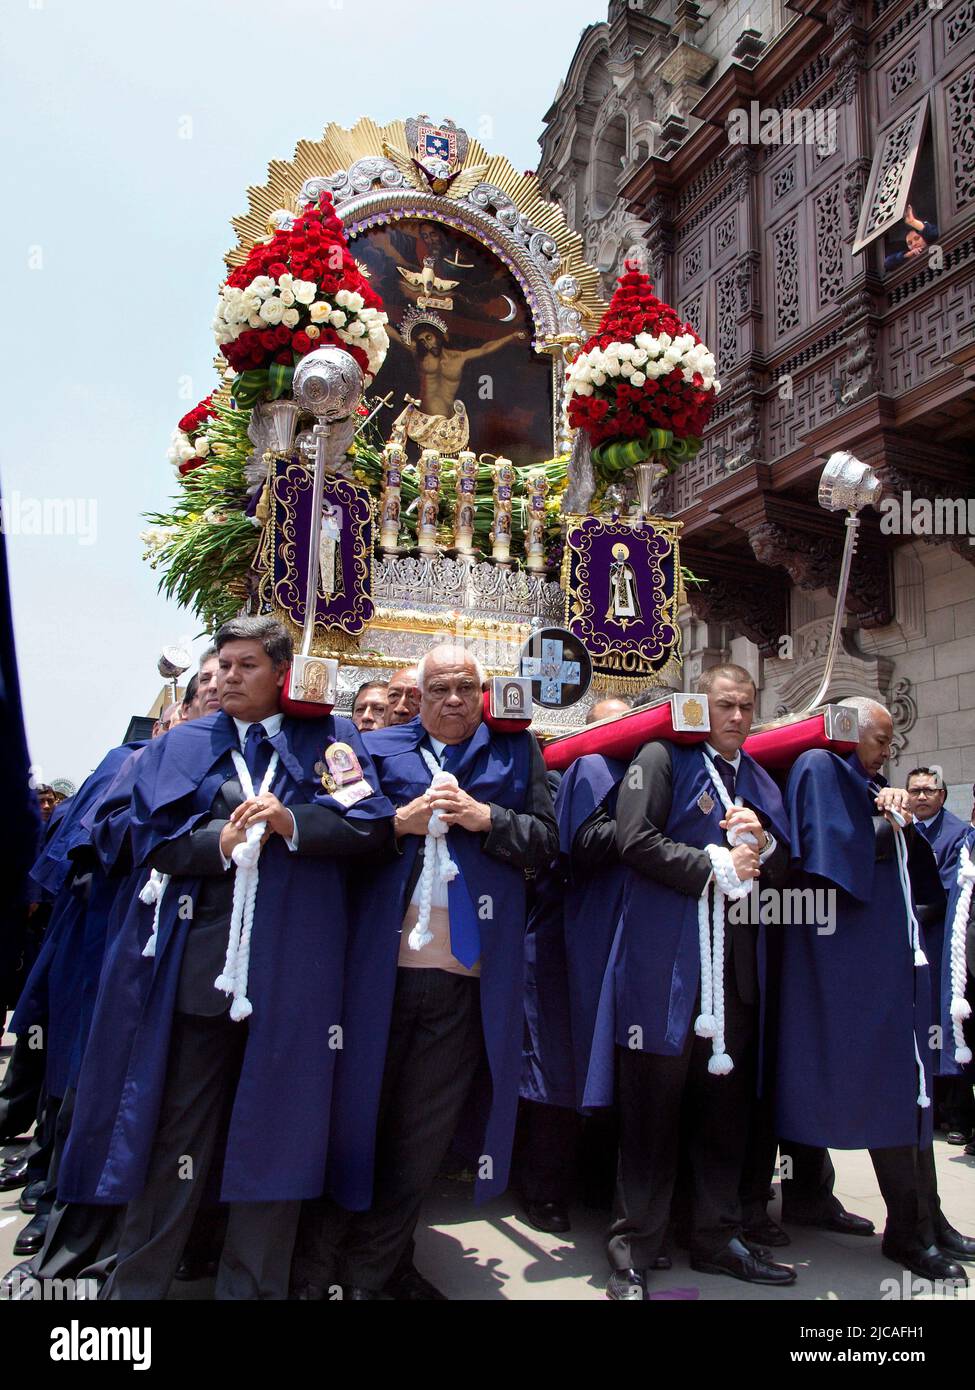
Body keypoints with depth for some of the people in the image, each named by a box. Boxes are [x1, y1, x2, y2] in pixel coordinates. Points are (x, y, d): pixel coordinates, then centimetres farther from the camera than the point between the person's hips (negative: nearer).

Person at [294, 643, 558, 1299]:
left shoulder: (516, 752, 11)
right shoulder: (378, 748, 10)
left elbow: (546, 841, 6)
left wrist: (486, 818, -9)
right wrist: (400, 822, -9)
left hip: (468, 977, 1)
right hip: (378, 969, 0)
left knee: (423, 1138, 9)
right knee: (353, 1117, 8)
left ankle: (366, 1274, 26)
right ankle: (314, 1271, 25)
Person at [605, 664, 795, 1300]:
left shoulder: (762, 781, 20)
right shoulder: (663, 758, 0)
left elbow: (783, 869, 19)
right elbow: (636, 841, -12)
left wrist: (762, 843, -2)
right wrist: (717, 866, -10)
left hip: (738, 964, 6)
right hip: (667, 959, -6)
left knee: (728, 1101, 12)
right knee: (654, 1101, 1)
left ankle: (718, 1236, 27)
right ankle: (634, 1249, 13)